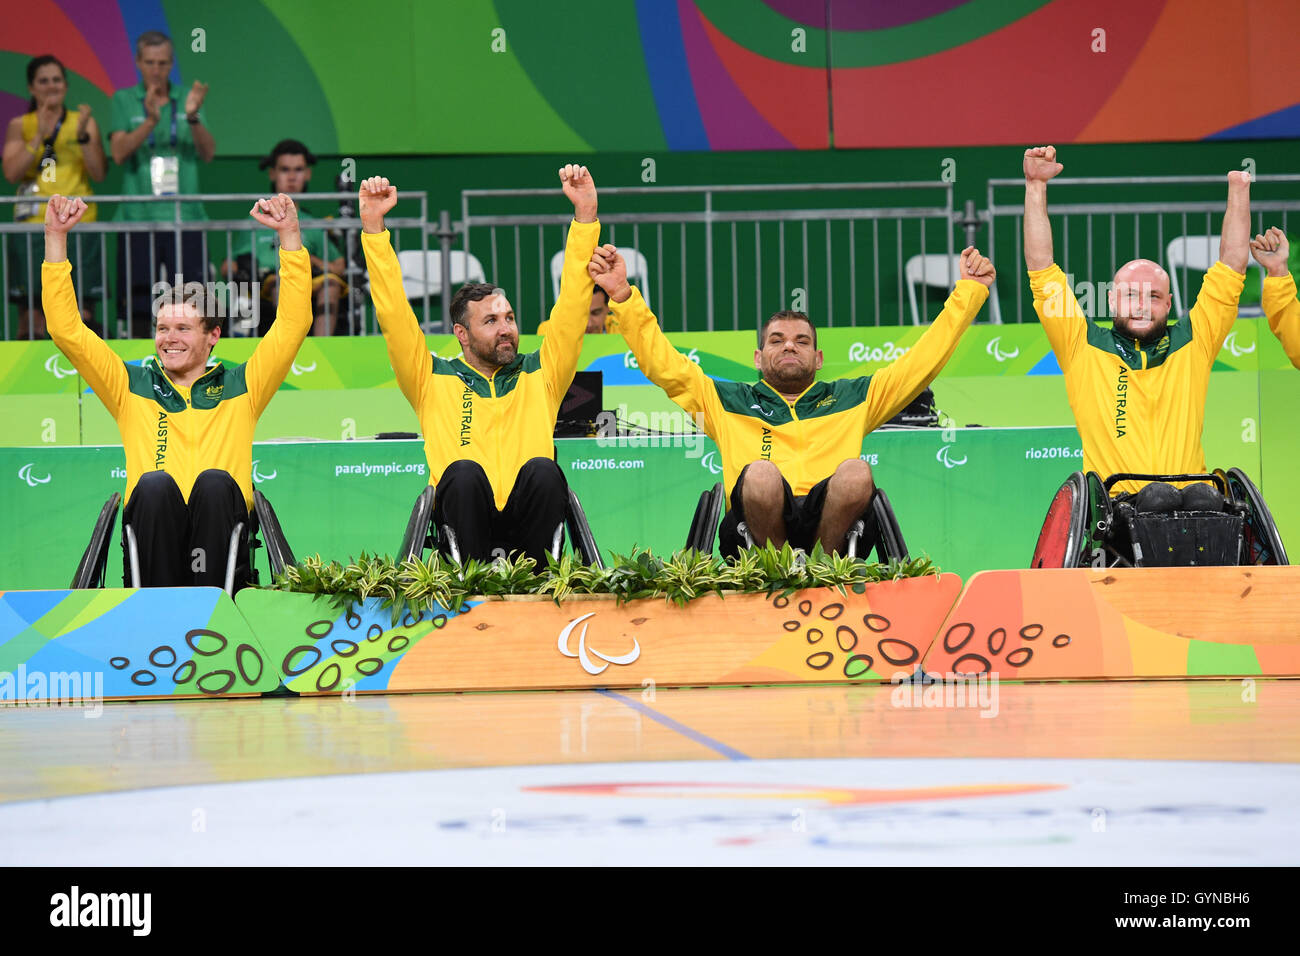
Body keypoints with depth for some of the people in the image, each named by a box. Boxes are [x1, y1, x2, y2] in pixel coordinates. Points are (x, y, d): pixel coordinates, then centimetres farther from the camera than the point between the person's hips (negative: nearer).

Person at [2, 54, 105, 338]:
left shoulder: (84, 122, 11)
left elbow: (98, 174, 2)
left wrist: (83, 135, -10)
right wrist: (40, 137, -11)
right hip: (33, 225, 0)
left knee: (81, 317, -4)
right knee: (31, 316, -5)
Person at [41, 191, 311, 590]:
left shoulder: (240, 387, 22)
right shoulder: (133, 386, 24)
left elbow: (293, 324, 16)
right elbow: (67, 330, 18)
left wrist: (289, 234, 9)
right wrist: (56, 237, 13)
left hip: (219, 537, 0)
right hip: (154, 537, 0)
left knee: (215, 482, -31)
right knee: (155, 483, -31)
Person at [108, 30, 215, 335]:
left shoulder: (186, 99, 11)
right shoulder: (124, 101, 8)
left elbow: (208, 153, 0)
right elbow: (119, 152, -6)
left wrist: (192, 117, -18)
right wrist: (151, 121, -21)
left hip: (185, 217, 1)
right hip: (139, 216, -1)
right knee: (138, 307, -1)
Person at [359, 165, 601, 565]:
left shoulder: (538, 374, 24)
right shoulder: (434, 379, 20)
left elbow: (572, 307, 18)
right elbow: (393, 314, 13)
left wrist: (584, 214, 11)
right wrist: (373, 225, 5)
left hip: (528, 517, 1)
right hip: (465, 517, -1)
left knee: (543, 470, -30)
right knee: (465, 472, -33)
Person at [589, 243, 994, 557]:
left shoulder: (852, 398, 31)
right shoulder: (726, 402, 30)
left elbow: (922, 361, 29)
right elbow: (663, 364, 23)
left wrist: (968, 292, 26)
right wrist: (623, 296, 13)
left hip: (828, 518, 1)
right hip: (754, 526, -1)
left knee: (855, 472, -32)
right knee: (760, 474, -35)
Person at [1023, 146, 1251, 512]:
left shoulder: (1191, 343, 20)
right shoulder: (1084, 345, 16)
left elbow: (1231, 264, 23)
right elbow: (1041, 267, 15)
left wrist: (1239, 189, 20)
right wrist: (1036, 186, 12)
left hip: (1191, 490, 1)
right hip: (1113, 505, -1)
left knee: (1204, 498, -35)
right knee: (1158, 498, -36)